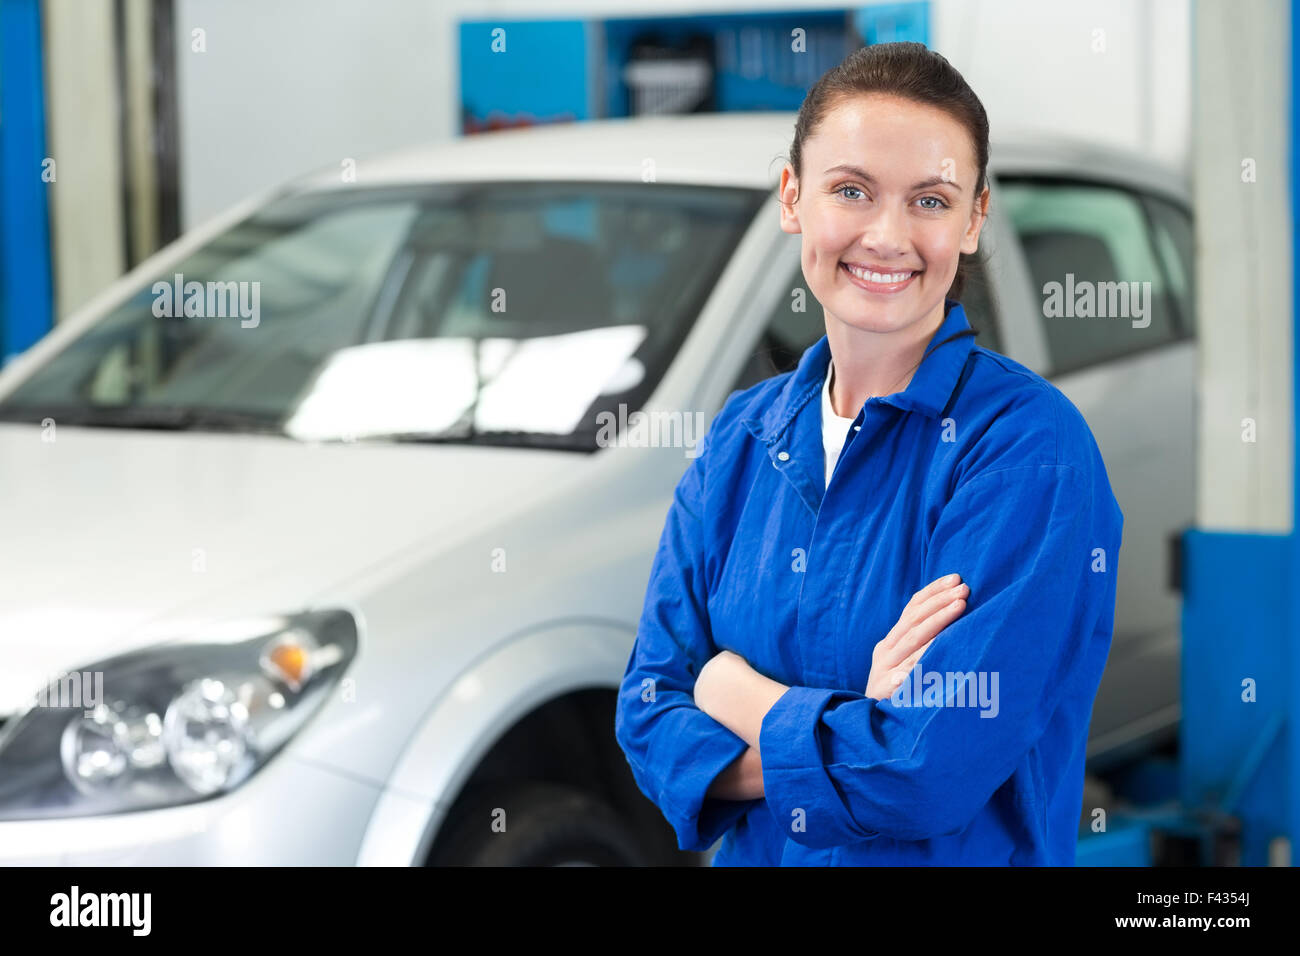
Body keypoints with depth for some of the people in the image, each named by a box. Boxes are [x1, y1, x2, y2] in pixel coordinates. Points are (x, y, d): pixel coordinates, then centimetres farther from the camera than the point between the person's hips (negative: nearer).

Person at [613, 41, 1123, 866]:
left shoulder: (1031, 445, -19)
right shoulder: (742, 438, -2)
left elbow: (933, 773, -26)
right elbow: (650, 717, -5)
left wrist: (732, 689, -12)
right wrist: (848, 740, -21)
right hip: (754, 855, 5)